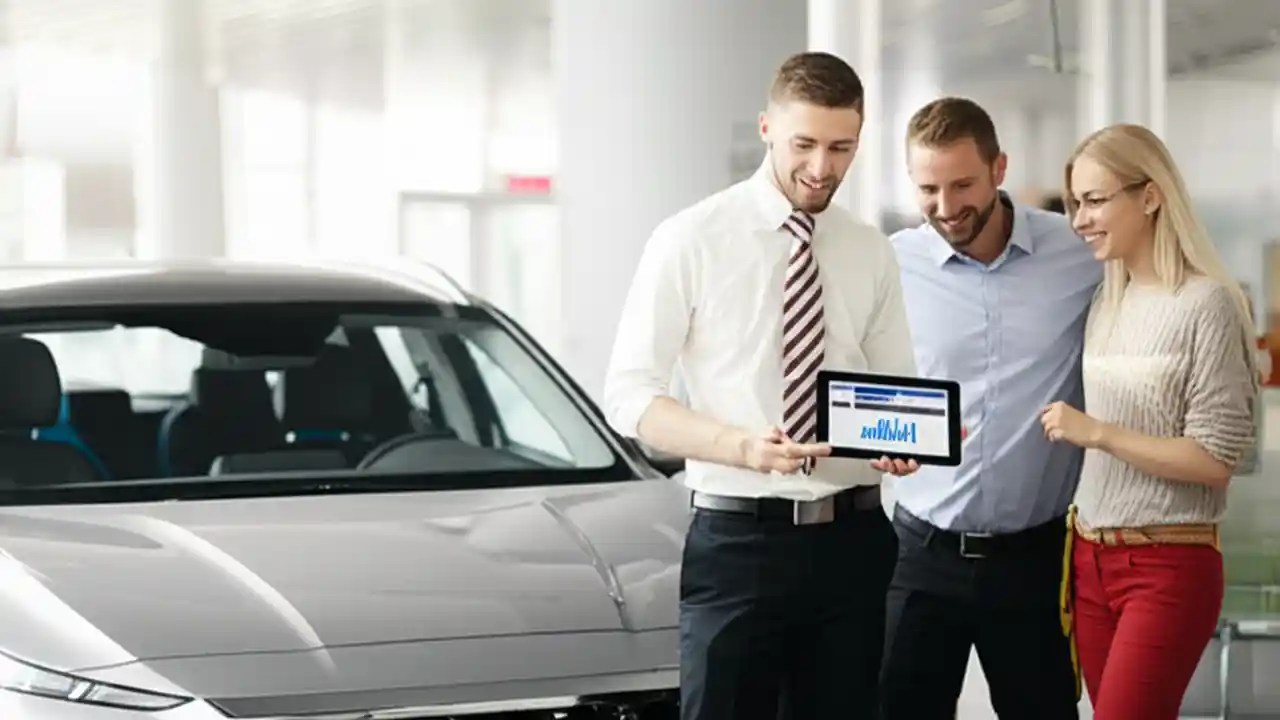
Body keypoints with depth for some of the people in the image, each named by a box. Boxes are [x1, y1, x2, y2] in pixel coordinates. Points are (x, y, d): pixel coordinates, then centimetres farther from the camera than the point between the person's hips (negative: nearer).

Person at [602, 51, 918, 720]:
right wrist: (740, 445, -24)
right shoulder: (691, 240, -5)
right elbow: (628, 394, -8)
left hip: (852, 539, 4)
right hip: (738, 538, -4)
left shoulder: (871, 252, 8)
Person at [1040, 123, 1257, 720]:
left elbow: (1217, 459, -14)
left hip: (1169, 565, -7)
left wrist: (1096, 433, -17)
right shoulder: (1105, 303, 11)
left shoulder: (1206, 304, -11)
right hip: (1090, 557, 7)